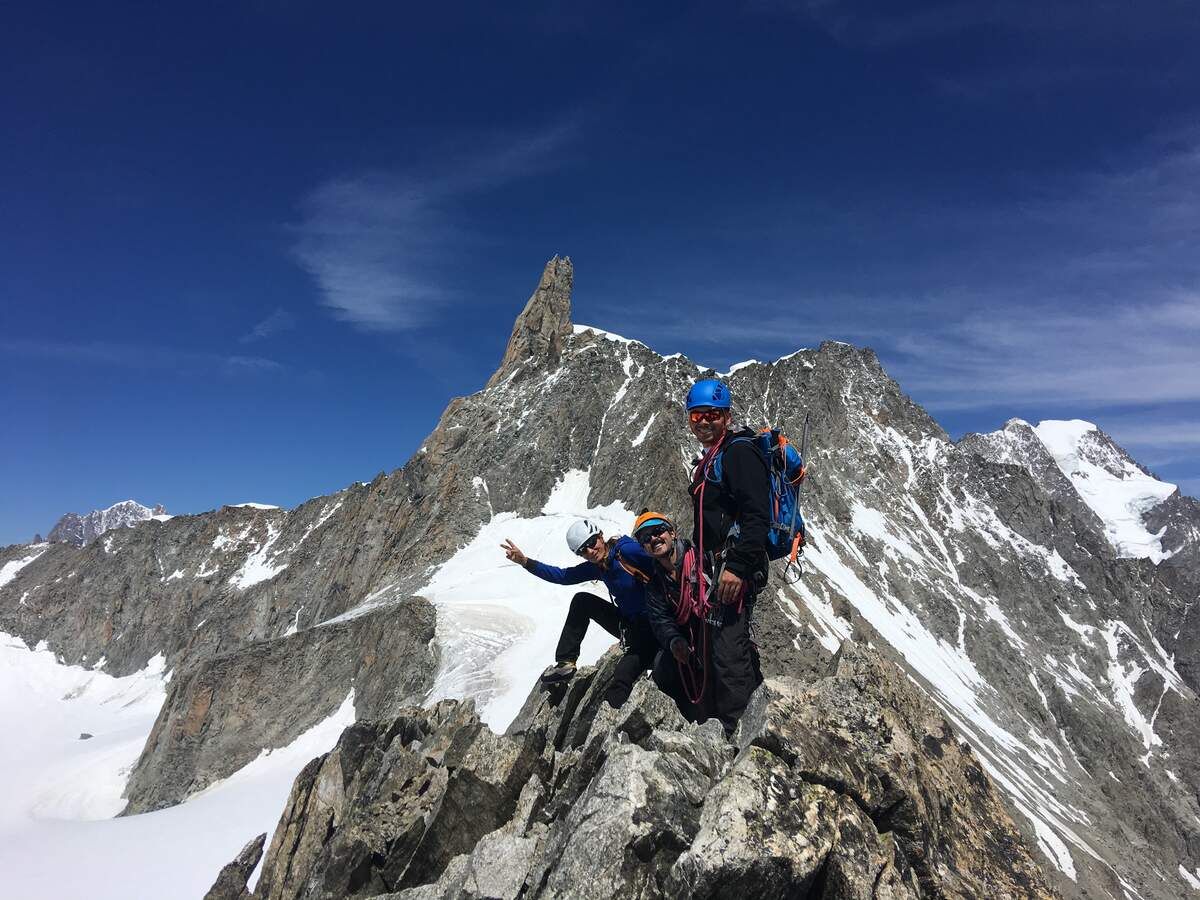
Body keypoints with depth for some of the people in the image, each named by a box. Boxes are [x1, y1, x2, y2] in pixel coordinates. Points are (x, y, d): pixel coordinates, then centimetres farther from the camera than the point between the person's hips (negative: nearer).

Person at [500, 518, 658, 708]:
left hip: (650, 628, -8)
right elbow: (562, 576, 11)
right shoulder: (596, 567, 5)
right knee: (581, 601, 6)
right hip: (627, 625, 8)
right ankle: (565, 663, 8)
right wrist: (525, 562, 4)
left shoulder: (628, 550, -19)